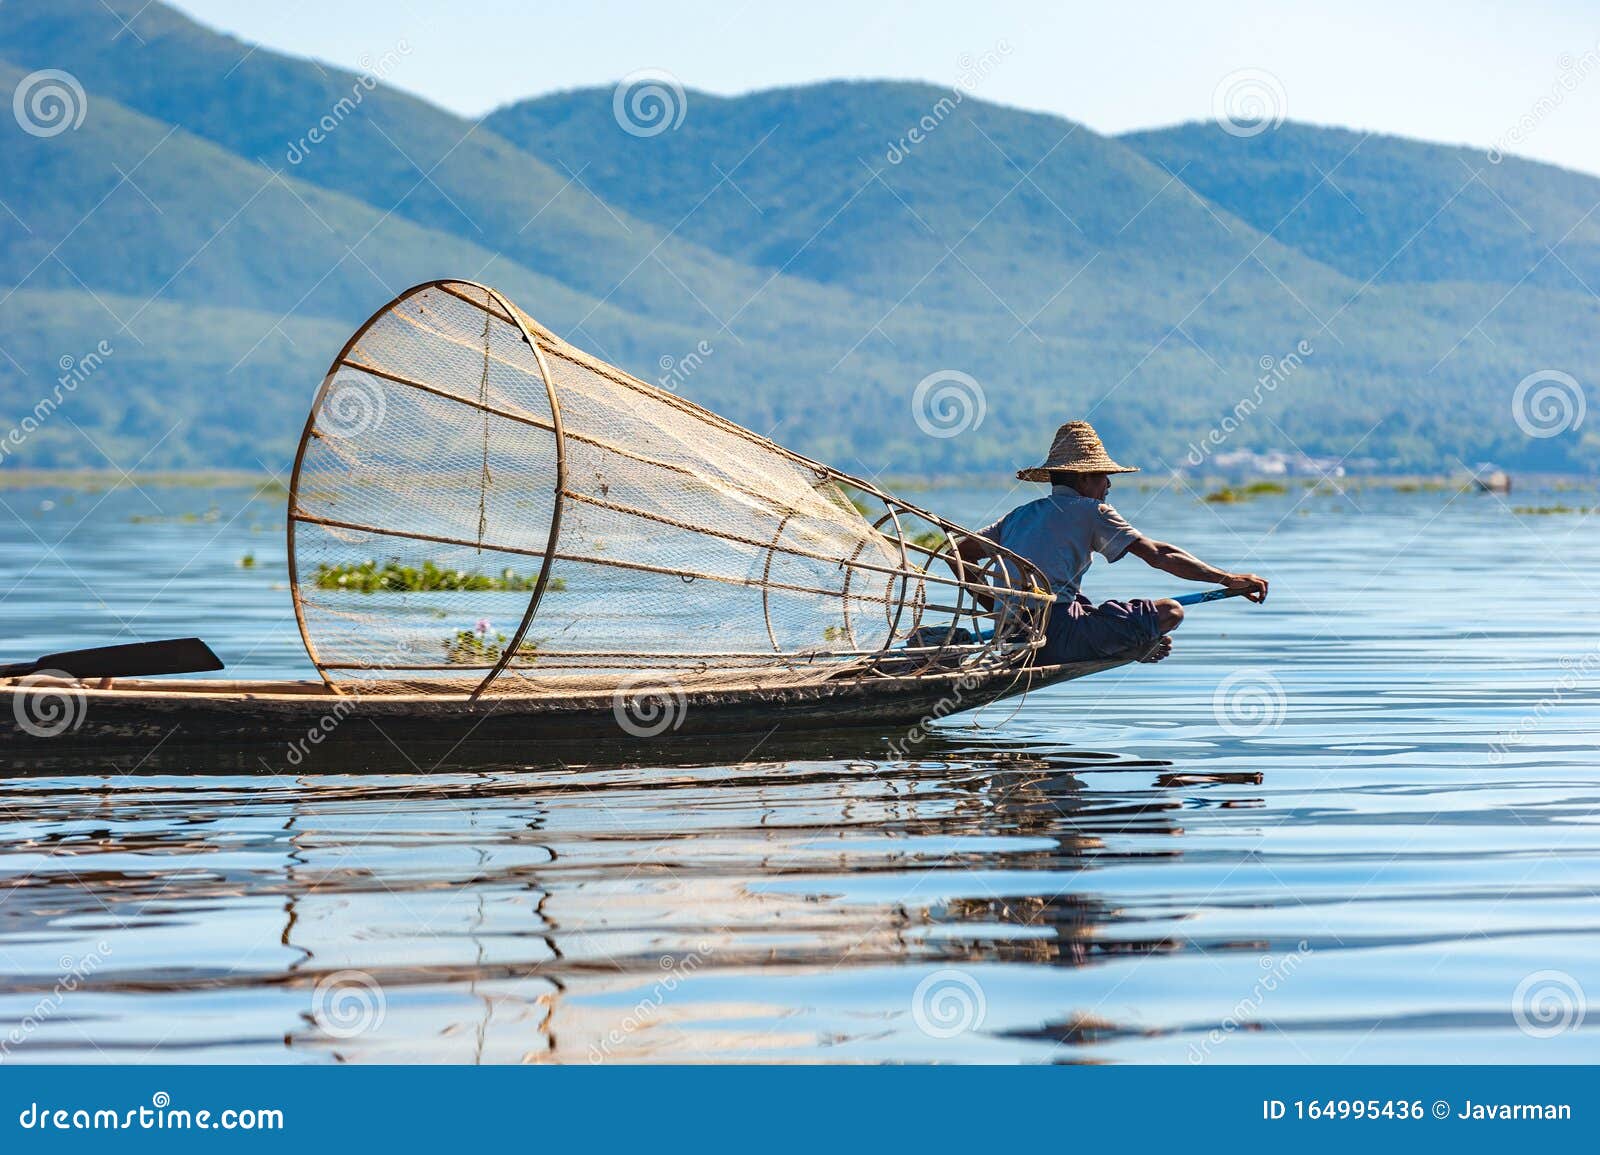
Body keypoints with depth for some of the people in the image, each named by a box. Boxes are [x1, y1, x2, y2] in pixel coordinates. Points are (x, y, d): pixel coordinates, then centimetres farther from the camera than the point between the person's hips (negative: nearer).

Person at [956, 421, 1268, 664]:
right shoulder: (1090, 511, 1)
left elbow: (960, 554, 25)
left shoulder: (1020, 514, 20)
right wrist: (1229, 579, -2)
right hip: (1057, 634, -7)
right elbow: (1157, 554, -3)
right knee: (1170, 611, -5)